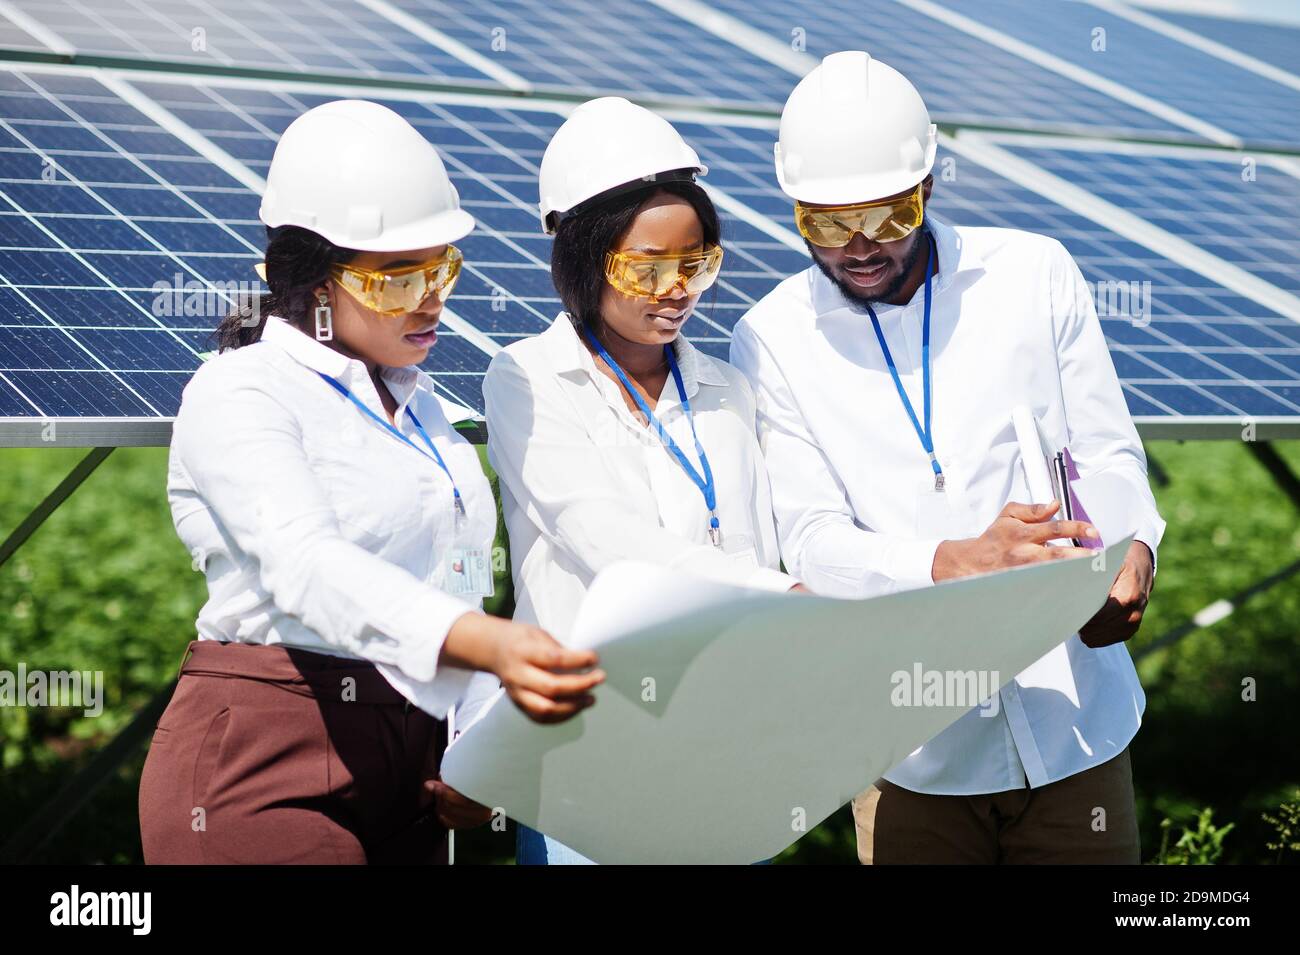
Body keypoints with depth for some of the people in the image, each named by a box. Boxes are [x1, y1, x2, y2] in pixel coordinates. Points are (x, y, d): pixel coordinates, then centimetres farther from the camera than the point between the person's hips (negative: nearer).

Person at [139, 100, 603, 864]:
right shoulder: (239, 394, -8)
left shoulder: (418, 403, 18)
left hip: (408, 773, 7)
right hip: (266, 773, -7)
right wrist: (489, 644, -41)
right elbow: (308, 568, -26)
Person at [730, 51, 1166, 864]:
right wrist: (959, 562, -28)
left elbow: (1106, 454, 5)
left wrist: (1132, 553, -19)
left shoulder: (1034, 273, 1)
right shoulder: (772, 341, -3)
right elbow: (812, 539, -9)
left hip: (1073, 726, 1)